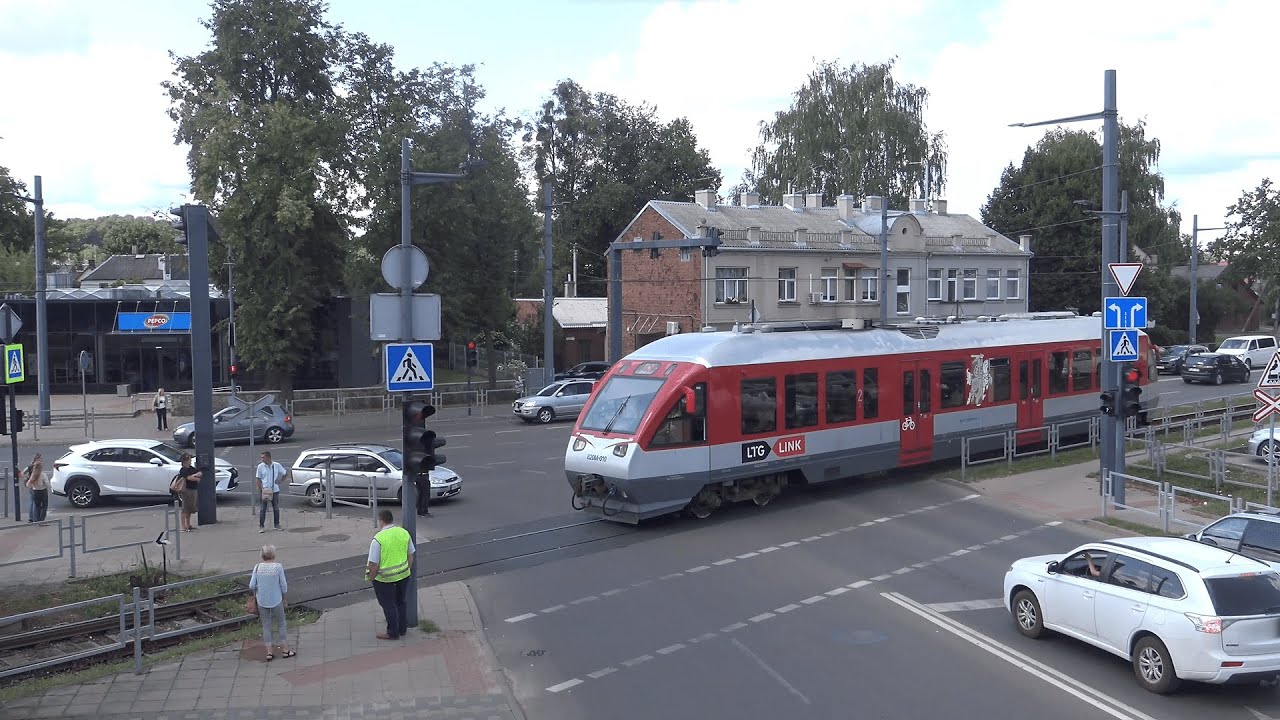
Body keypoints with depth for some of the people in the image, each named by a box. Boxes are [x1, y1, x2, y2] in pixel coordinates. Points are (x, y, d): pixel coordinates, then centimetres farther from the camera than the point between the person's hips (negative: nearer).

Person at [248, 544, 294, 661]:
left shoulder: (257, 567, -8)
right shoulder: (278, 567, -14)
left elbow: (252, 585, -8)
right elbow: (283, 585, -9)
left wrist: (256, 593, 13)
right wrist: (285, 599, 5)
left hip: (262, 602, 2)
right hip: (276, 601, -2)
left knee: (266, 626, 13)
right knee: (281, 625, 14)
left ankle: (269, 653, 17)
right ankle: (285, 650, 22)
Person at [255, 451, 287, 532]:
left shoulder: (277, 465, -4)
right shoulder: (260, 466, -6)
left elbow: (285, 473, 10)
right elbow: (258, 479, -3)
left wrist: (280, 480, -2)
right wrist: (259, 491, -8)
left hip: (275, 490, 1)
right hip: (264, 491, -1)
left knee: (276, 508, 10)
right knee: (263, 509, 2)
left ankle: (277, 525, 22)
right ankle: (261, 526, 8)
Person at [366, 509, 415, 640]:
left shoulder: (378, 538, -20)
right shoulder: (404, 533, -3)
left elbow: (374, 565, -18)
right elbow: (411, 556, 6)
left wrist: (371, 578, -2)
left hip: (385, 578, -6)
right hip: (403, 575, 6)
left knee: (389, 605, 10)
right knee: (401, 602, 22)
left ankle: (393, 633, 22)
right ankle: (402, 629, 34)